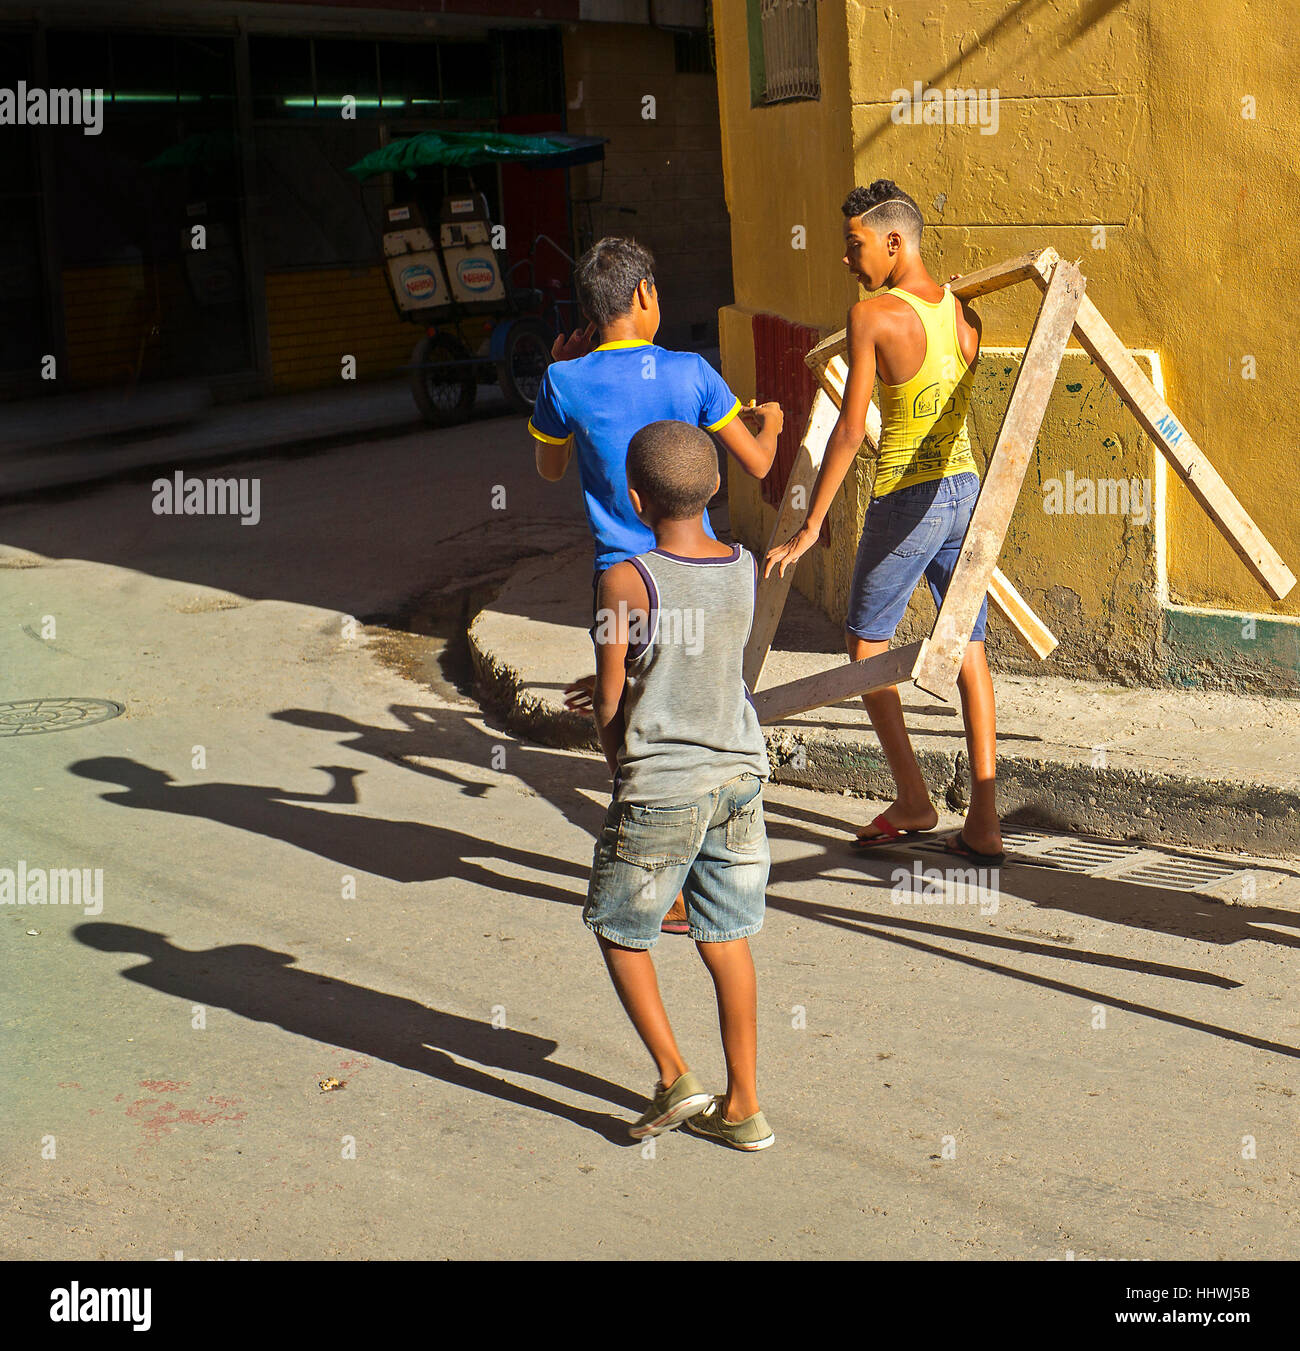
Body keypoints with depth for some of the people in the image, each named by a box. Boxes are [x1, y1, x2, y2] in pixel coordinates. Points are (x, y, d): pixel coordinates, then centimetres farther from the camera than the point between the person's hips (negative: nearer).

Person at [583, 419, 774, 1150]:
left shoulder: (626, 583, -16)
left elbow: (609, 707, -9)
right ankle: (743, 1106, 19)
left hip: (660, 788, -5)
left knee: (621, 931, 15)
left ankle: (675, 1075, 7)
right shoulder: (746, 570, -1)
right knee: (727, 940, 14)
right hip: (740, 774, 5)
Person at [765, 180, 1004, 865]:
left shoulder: (873, 316, -15)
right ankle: (984, 822, 9)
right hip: (966, 489, 6)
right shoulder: (965, 315, 5)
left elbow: (850, 430, -17)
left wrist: (811, 524, -12)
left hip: (905, 501, -6)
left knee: (866, 639, 14)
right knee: (967, 648, 11)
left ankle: (912, 799, 13)